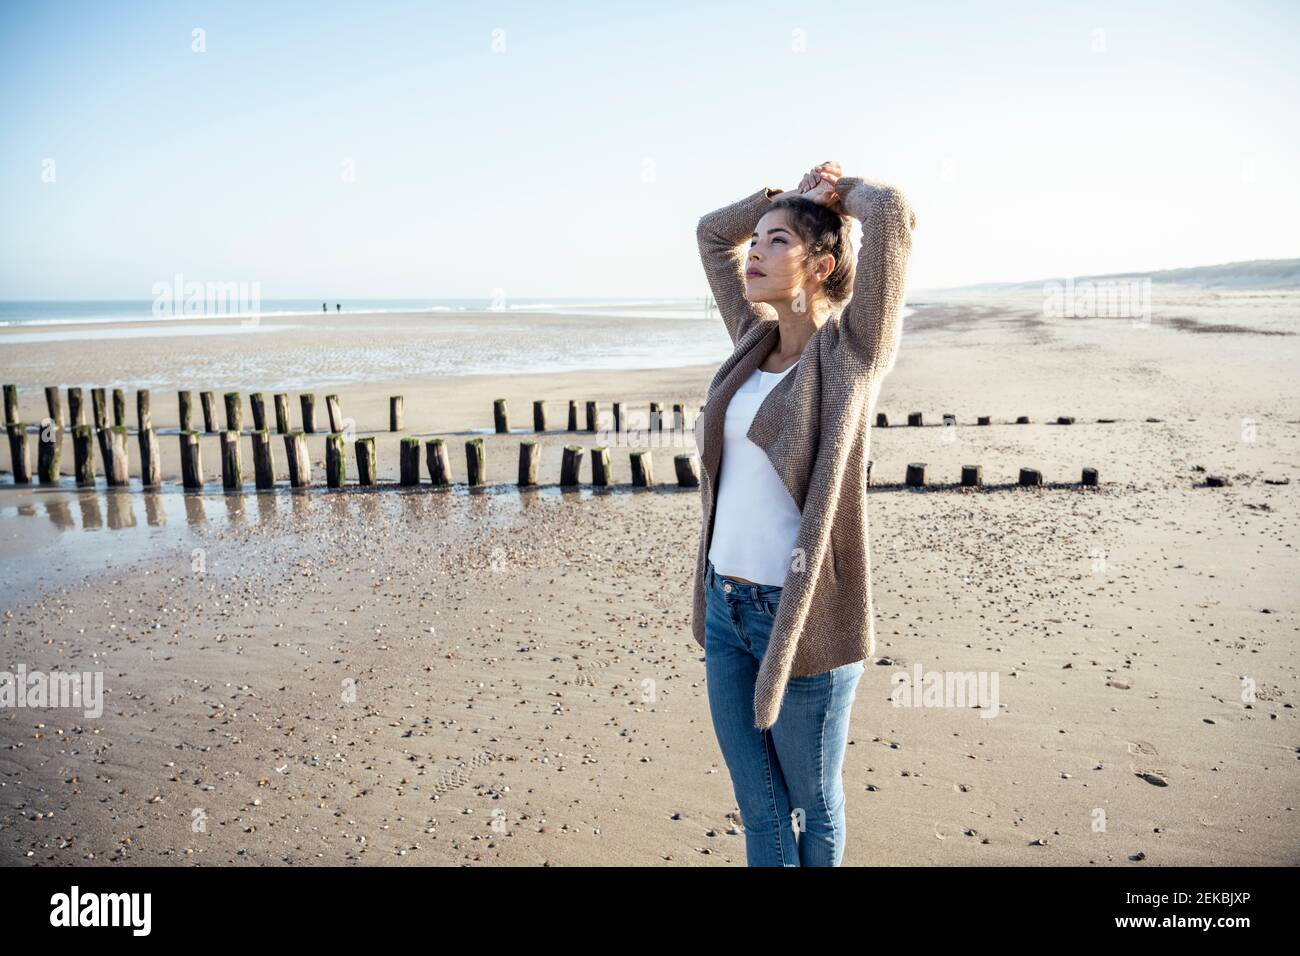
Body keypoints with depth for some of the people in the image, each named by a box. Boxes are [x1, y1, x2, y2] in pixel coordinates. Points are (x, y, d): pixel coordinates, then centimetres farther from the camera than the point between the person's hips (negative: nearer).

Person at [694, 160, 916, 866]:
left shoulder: (852, 350, -10)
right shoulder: (756, 340, 8)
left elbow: (893, 210, -22)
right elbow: (712, 232, 21)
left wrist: (842, 189, -2)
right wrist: (792, 192, 11)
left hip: (802, 613, -6)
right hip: (726, 602, 6)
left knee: (812, 803, 16)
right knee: (758, 805, 18)